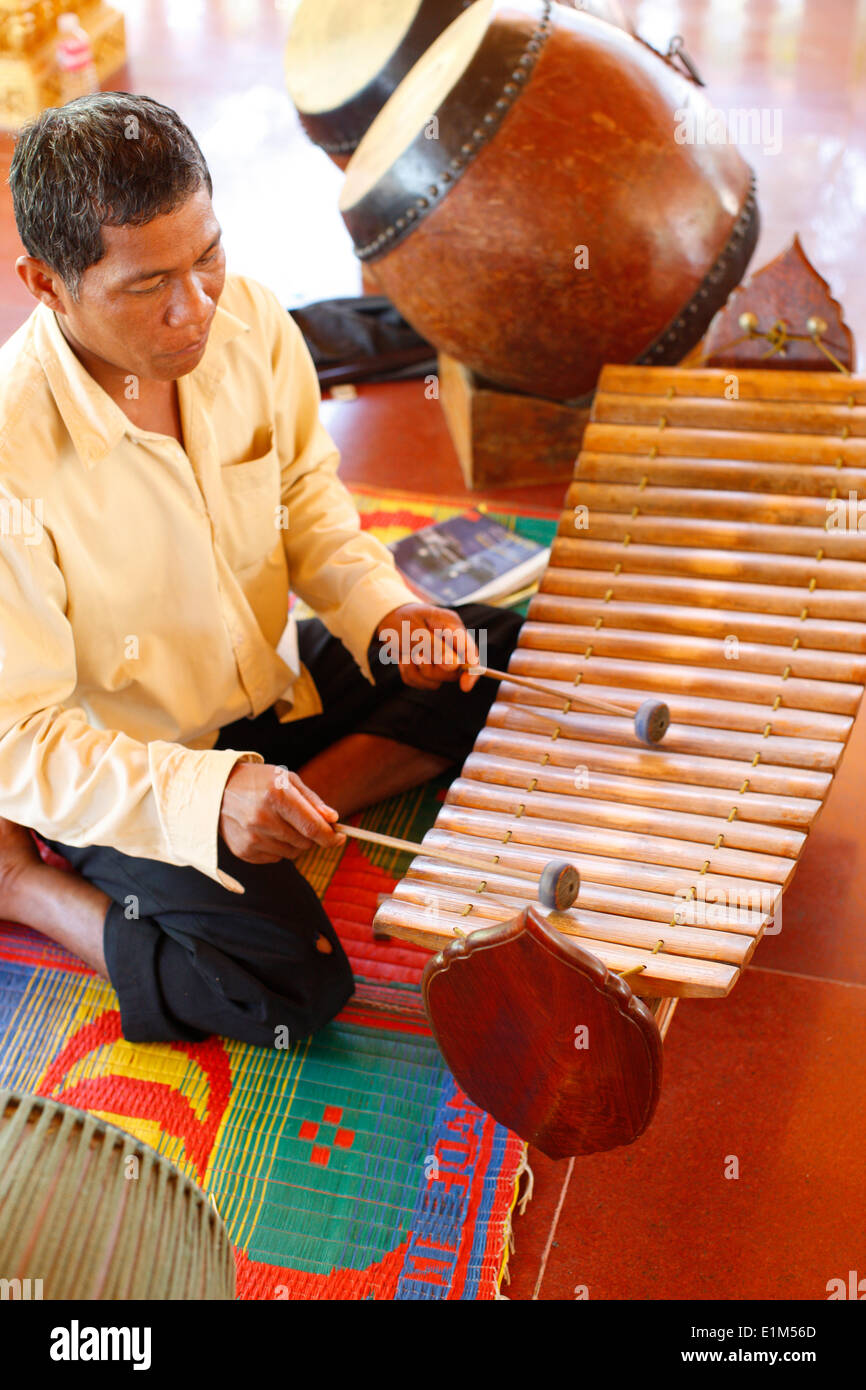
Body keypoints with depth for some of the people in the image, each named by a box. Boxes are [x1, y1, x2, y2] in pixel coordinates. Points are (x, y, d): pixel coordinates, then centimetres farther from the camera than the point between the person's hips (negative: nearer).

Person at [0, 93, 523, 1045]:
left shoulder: (249, 323, -15)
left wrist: (381, 613, -15)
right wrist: (205, 797, -39)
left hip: (273, 680, 7)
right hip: (118, 771, -6)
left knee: (508, 663, 2)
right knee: (290, 983, -19)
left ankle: (301, 800, -3)